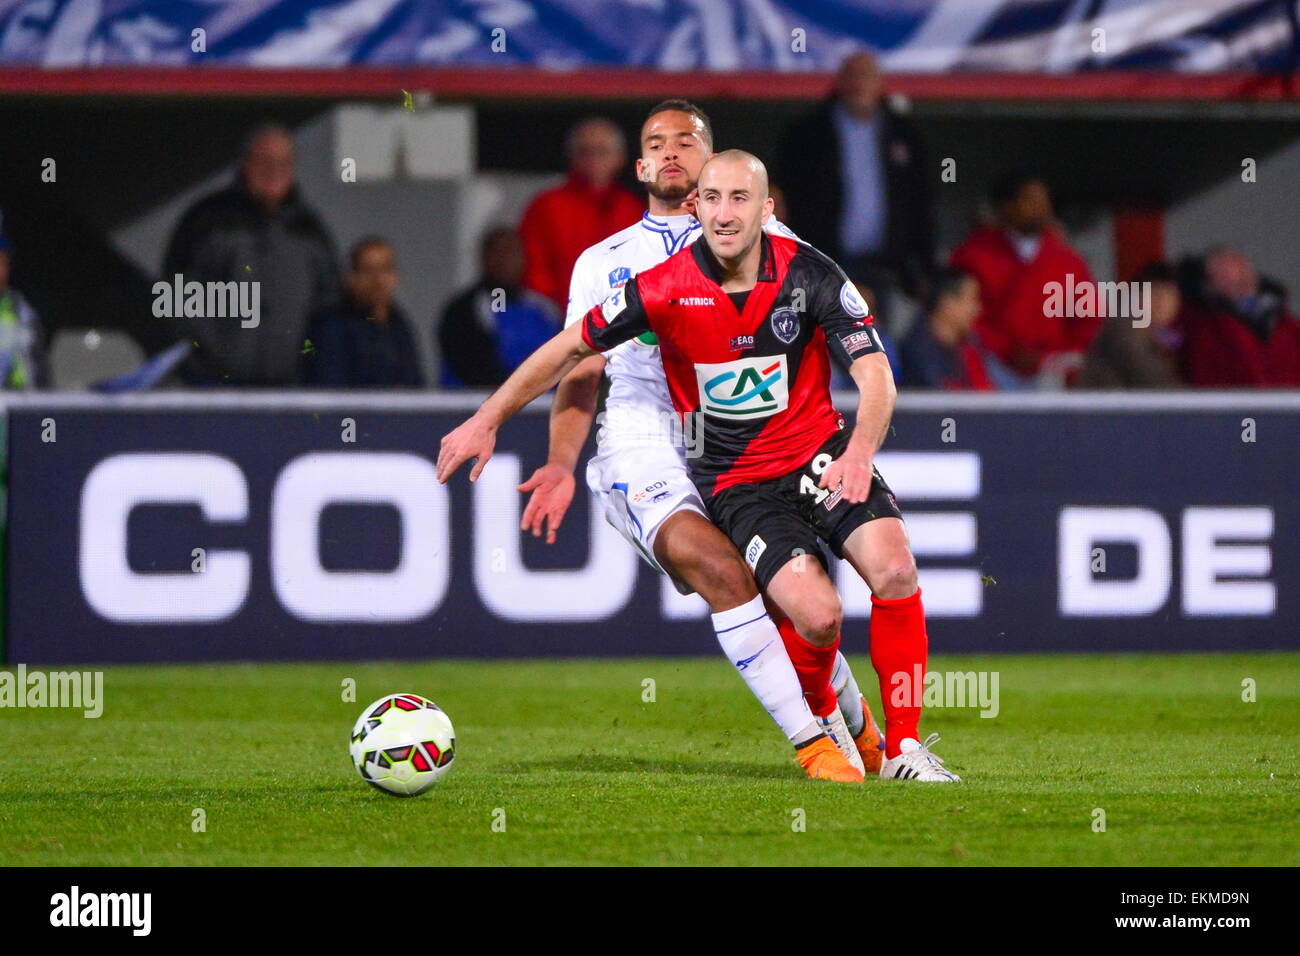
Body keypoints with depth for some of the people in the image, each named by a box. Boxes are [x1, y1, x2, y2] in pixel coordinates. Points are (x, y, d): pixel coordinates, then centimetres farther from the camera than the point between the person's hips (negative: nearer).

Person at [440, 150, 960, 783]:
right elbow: (569, 350, 1)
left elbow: (875, 375, -14)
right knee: (818, 615, -23)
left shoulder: (809, 274, -11)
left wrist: (859, 453, -34)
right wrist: (486, 422, 3)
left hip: (820, 456, 1)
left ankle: (903, 747, -12)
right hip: (733, 482, -1)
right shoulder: (667, 289, -12)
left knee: (894, 569, -25)